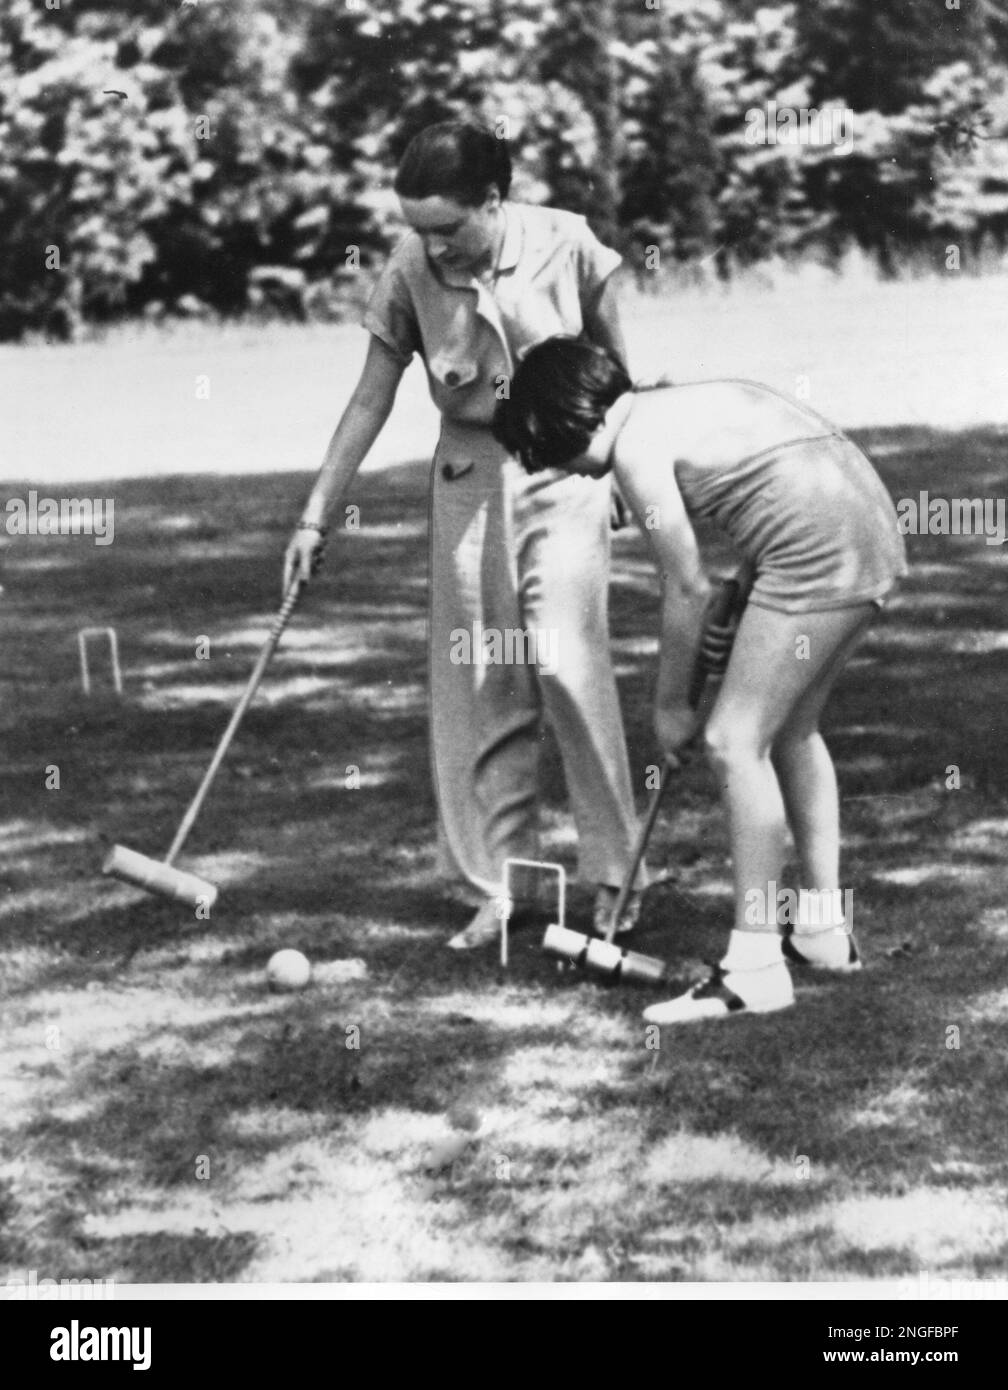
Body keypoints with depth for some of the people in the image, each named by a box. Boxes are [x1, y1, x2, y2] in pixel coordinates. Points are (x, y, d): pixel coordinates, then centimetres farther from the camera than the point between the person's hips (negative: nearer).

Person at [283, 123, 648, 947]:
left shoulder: (564, 245, -13)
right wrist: (316, 515, 0)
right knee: (479, 685, 2)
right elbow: (371, 401, 0)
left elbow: (614, 362, 1)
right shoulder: (410, 273, -8)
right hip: (468, 478, 3)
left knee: (566, 662, -13)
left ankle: (617, 873, 0)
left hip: (564, 470, -2)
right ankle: (502, 887, 10)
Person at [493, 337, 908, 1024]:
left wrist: (671, 702, 8)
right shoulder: (685, 404, 20)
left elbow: (689, 589, -4)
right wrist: (740, 606, 19)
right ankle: (825, 928, 31)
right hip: (870, 528, 10)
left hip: (818, 550, -10)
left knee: (736, 742, -6)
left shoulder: (638, 446, -6)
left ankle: (755, 967, -4)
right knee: (791, 729, 22)